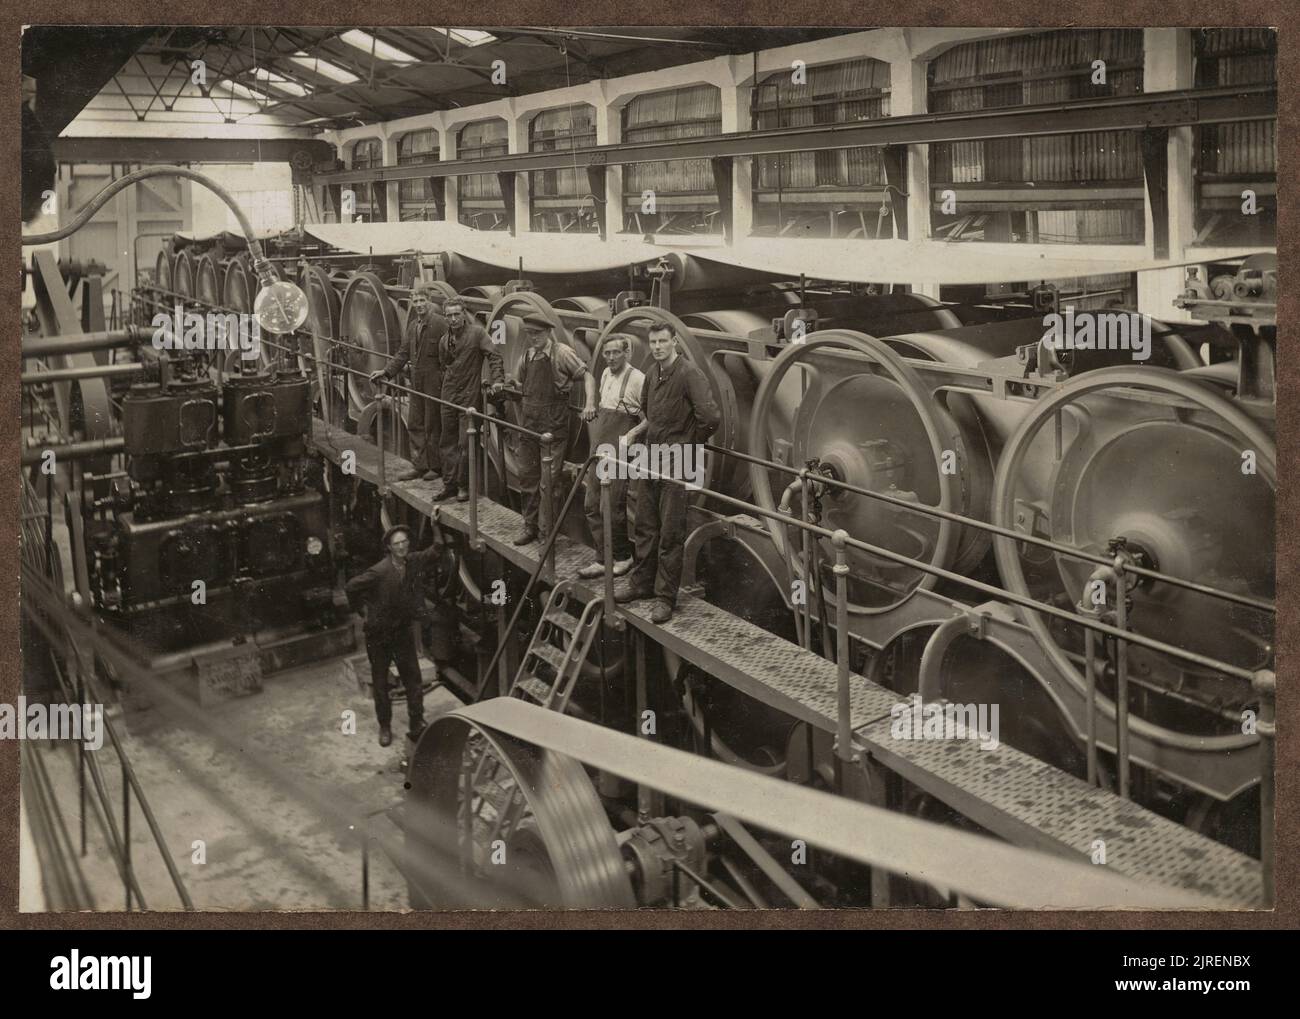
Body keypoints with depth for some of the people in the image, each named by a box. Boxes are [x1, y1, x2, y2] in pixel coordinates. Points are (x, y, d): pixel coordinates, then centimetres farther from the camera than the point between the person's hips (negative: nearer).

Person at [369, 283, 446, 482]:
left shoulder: (440, 323, -10)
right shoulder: (412, 325, 13)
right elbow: (403, 353, 15)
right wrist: (387, 372, 6)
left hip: (434, 381, -7)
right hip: (417, 382, 7)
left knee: (432, 426, 1)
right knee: (414, 424, 11)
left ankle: (435, 466, 12)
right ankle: (419, 465, 19)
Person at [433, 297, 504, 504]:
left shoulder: (477, 332, -7)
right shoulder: (444, 340, 11)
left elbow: (493, 356, -12)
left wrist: (496, 380, -24)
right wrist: (448, 384, 14)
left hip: (470, 396, -6)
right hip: (449, 397, 6)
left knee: (465, 443, -4)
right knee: (448, 442, 8)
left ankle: (464, 486, 6)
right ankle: (449, 484, 16)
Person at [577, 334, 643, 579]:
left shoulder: (638, 379, -13)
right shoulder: (606, 374, 11)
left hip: (619, 449, -8)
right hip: (599, 446, 8)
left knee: (614, 506, -1)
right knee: (592, 505, 7)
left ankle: (623, 557, 18)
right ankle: (603, 560, 15)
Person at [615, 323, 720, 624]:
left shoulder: (689, 374, -16)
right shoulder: (652, 373, 9)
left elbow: (711, 417, -24)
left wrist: (689, 444, -9)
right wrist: (635, 432, 7)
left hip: (675, 463, -8)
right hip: (651, 458, 8)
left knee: (671, 532, -1)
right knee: (645, 525, 16)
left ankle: (666, 597, 7)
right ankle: (641, 582, 30)